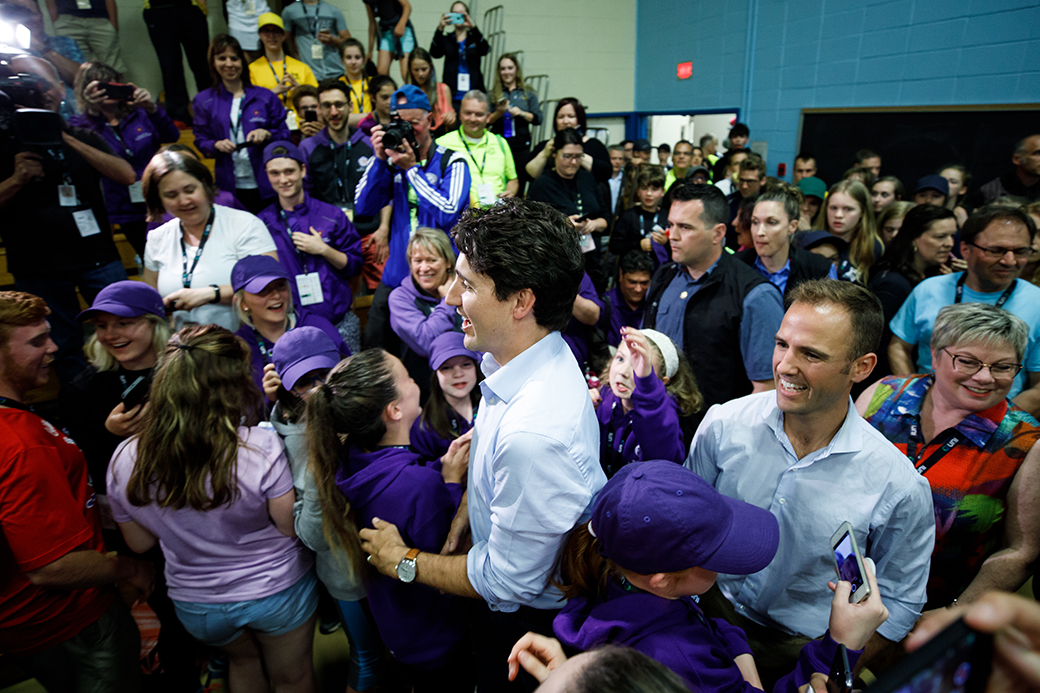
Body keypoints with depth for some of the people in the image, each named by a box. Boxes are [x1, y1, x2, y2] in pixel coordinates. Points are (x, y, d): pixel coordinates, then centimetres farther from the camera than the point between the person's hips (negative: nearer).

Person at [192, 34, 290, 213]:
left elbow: (284, 134, 6)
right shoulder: (204, 101, 10)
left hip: (265, 186, -1)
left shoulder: (265, 97, 6)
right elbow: (201, 141, 10)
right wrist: (216, 145, -11)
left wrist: (267, 134, -15)